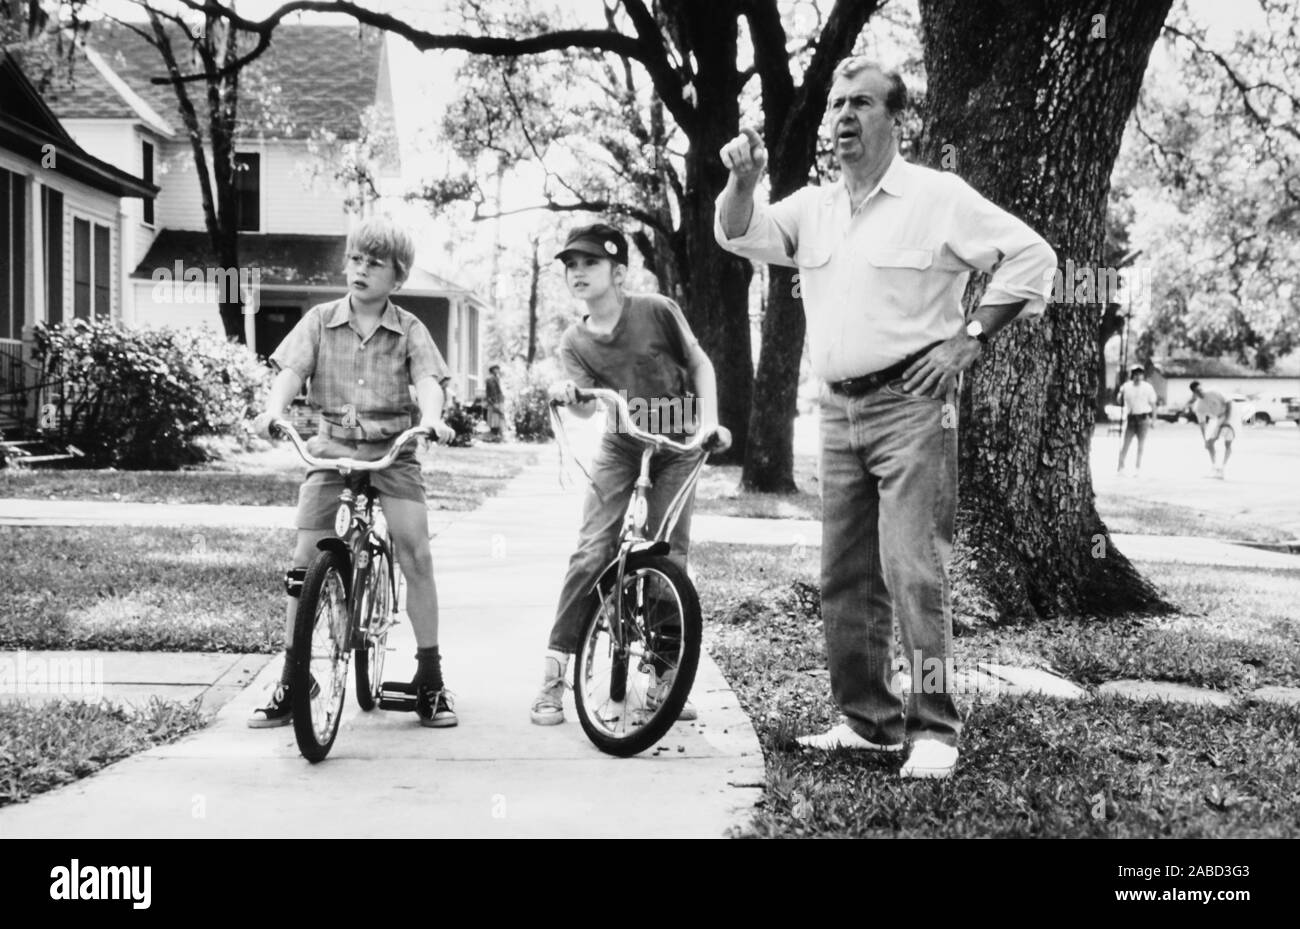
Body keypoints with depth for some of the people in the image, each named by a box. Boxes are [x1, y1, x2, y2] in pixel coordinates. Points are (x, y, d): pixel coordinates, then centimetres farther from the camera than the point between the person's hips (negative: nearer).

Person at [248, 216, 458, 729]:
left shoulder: (409, 329, 0)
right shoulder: (320, 320, 2)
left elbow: (427, 379, -14)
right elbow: (290, 370, -9)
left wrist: (431, 418, -36)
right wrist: (273, 412, -30)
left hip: (393, 448, -1)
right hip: (331, 444, 1)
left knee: (415, 553, -12)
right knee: (306, 557, -6)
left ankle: (430, 681, 1)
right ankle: (291, 682, 6)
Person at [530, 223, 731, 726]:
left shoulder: (656, 311, -11)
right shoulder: (574, 342, -3)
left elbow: (700, 364, -2)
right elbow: (589, 404, -14)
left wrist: (709, 421, -15)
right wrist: (567, 396, -37)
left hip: (676, 447, -1)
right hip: (620, 449, 2)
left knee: (670, 558, -5)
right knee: (591, 554, -11)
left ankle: (666, 679, 8)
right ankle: (553, 676, -6)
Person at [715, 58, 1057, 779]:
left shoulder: (937, 197, -3)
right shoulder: (813, 207, 14)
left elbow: (1031, 256, -4)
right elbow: (740, 235, 2)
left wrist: (971, 337, -9)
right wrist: (743, 180, -17)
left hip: (910, 404, -6)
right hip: (838, 409, 7)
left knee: (914, 570, -11)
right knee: (844, 577, 9)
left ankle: (934, 731, -5)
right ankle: (867, 720, 19)